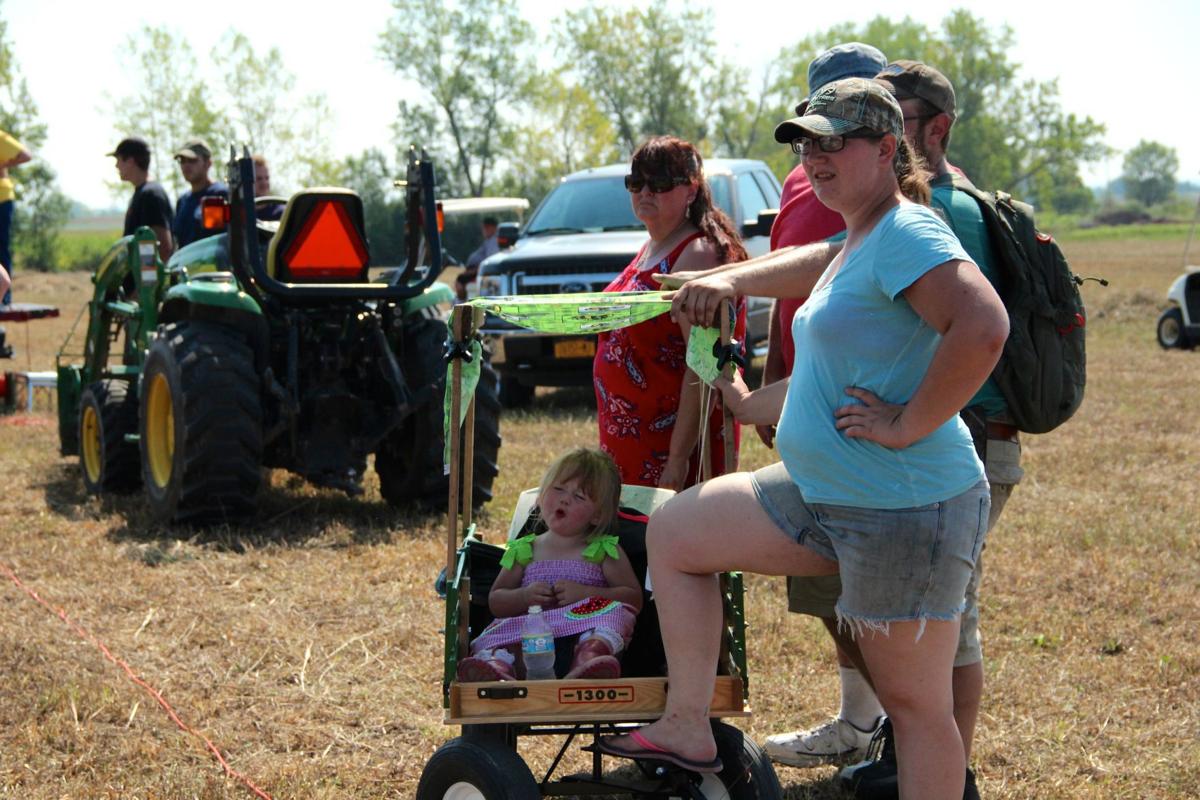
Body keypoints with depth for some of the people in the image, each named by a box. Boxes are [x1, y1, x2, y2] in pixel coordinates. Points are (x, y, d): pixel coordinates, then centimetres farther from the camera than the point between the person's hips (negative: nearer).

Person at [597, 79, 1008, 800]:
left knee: (915, 702, -1)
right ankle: (688, 728, 17)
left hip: (904, 509, -11)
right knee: (673, 532, 14)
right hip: (820, 495, 11)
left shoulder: (905, 233, -17)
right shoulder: (856, 243, 14)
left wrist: (906, 425, -25)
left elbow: (983, 328, -32)